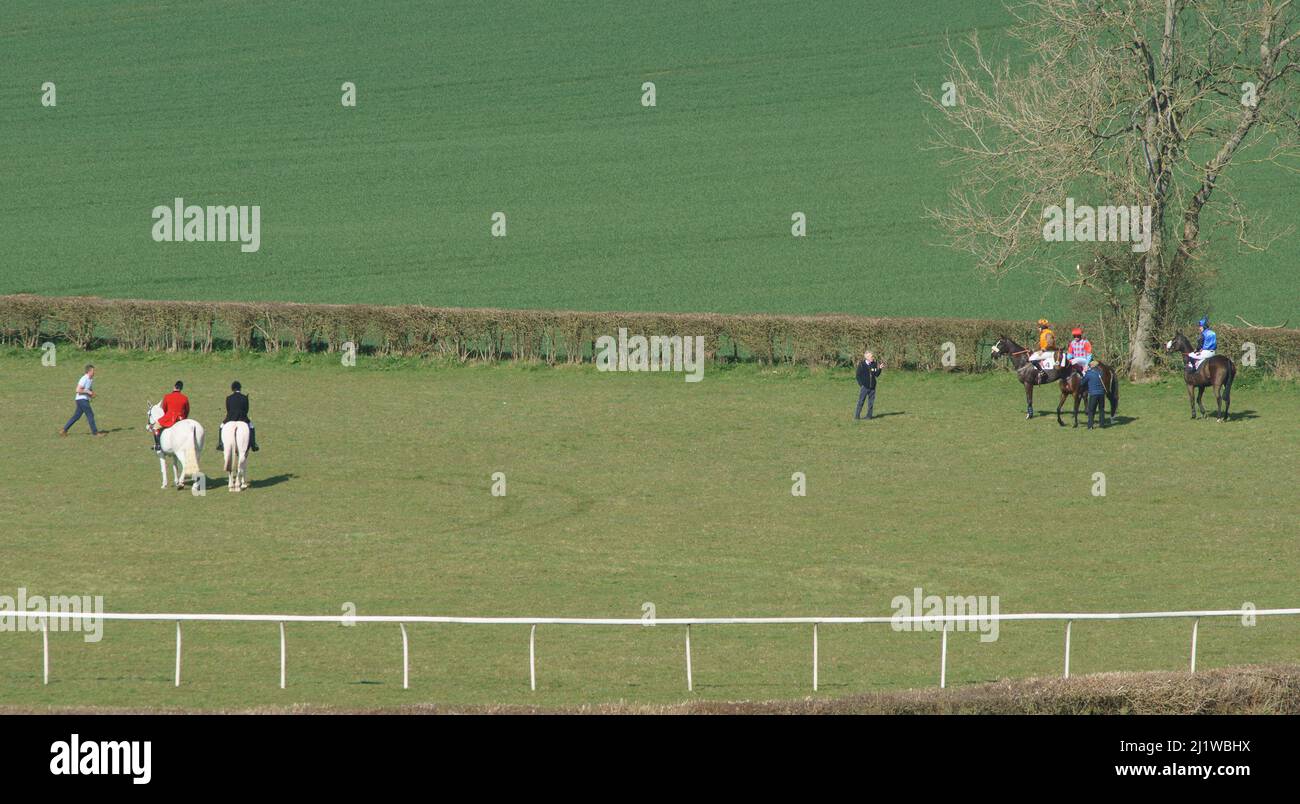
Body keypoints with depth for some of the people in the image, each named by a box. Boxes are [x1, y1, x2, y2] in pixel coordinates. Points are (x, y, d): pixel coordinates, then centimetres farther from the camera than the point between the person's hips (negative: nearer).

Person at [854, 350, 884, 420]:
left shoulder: (874, 364, 6)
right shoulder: (861, 365, -5)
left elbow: (876, 375, 7)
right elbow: (858, 375, -2)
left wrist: (880, 369, -8)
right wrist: (861, 384, -8)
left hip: (872, 386, 4)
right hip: (864, 386, -4)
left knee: (871, 402, 6)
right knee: (861, 401, -4)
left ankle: (869, 416, 15)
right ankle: (857, 416, 0)